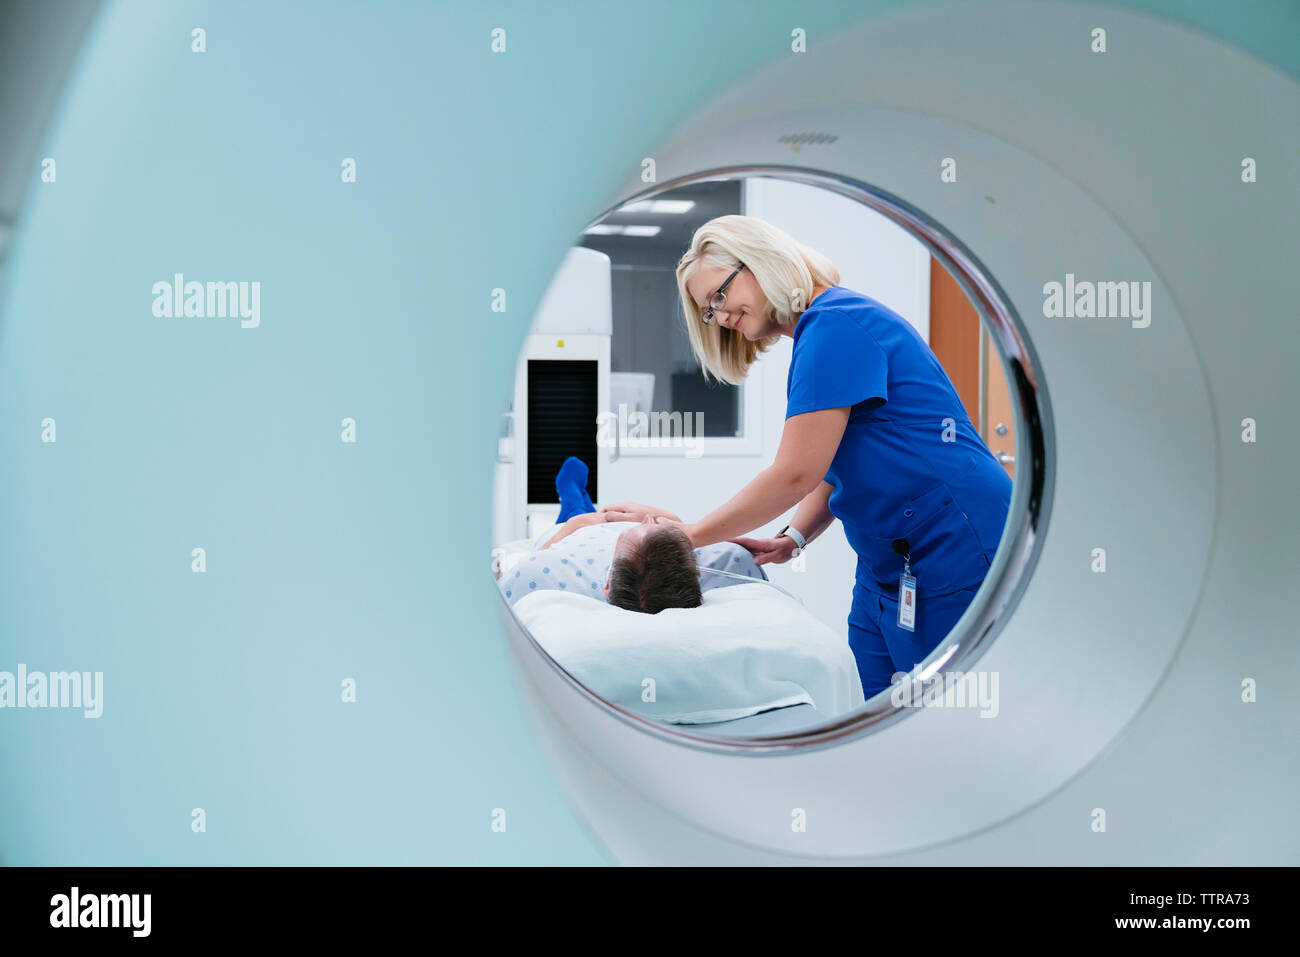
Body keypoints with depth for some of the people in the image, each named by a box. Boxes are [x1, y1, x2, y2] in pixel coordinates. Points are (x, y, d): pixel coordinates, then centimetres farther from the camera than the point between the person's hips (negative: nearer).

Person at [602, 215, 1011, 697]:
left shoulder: (835, 323, -14)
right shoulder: (815, 333, 17)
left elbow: (795, 474, -17)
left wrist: (691, 534, -8)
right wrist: (791, 539, 3)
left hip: (958, 561, -9)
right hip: (887, 568, 9)